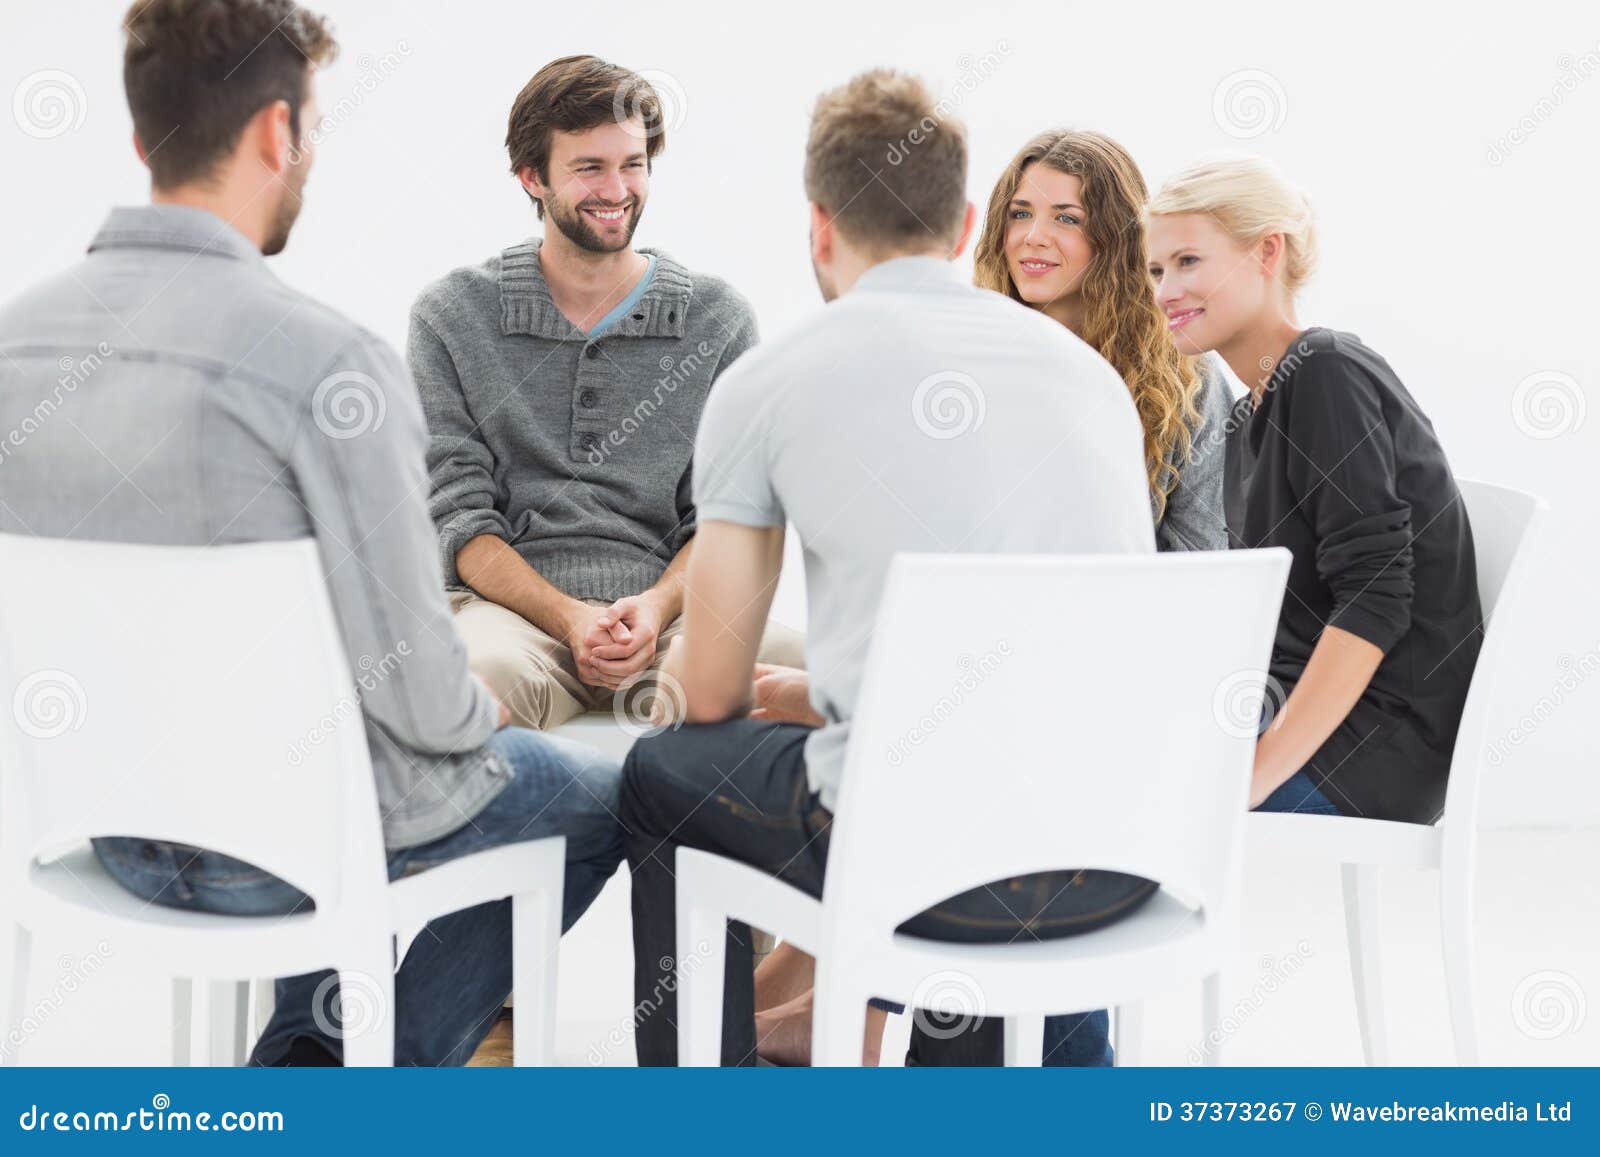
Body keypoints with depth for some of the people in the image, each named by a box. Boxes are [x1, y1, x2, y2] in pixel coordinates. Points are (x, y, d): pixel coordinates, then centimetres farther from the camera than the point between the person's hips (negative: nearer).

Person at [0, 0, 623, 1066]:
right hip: (296, 839, -6)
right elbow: (420, 695, -24)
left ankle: (313, 1051, 36)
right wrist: (477, 712, 0)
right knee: (605, 796, 22)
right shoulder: (329, 360, -26)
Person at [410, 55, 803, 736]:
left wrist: (657, 606, -13)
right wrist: (569, 618, -14)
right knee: (482, 668, -38)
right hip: (511, 606, -2)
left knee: (796, 663, -29)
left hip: (672, 608, 2)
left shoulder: (718, 319, 12)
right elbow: (456, 515, 2)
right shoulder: (451, 316, 9)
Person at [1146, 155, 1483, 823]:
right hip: (1305, 708, 9)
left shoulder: (1329, 376, -13)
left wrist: (1257, 776, -24)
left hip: (1379, 739, -9)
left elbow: (1373, 600, -21)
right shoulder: (1251, 416, 15)